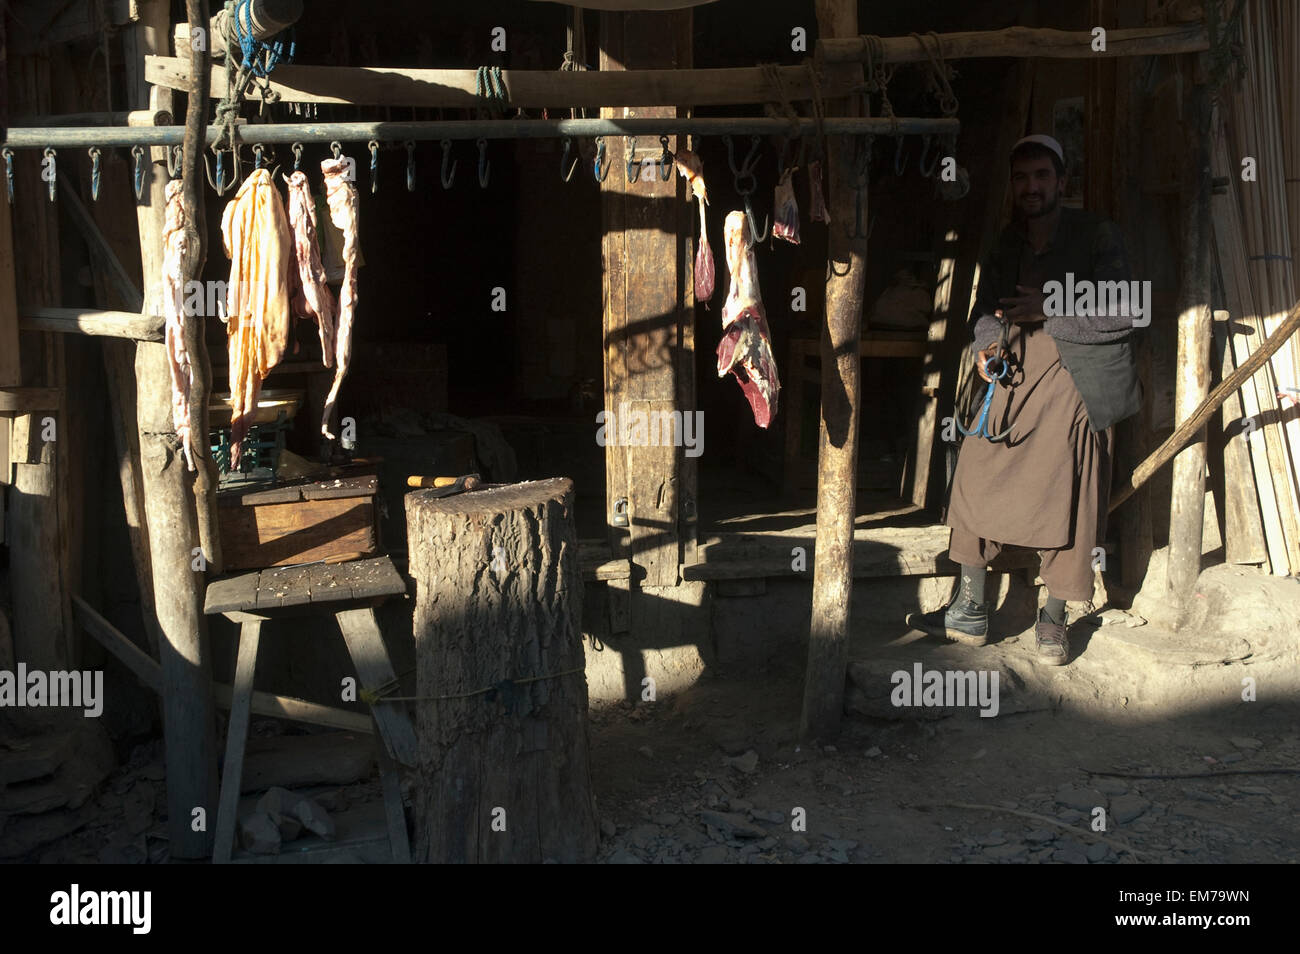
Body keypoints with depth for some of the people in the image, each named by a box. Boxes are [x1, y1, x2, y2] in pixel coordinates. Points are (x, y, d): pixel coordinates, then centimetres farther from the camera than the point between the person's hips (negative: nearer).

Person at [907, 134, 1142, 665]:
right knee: (977, 483, -1)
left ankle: (1053, 619, 13)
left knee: (1064, 501, -3)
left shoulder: (1096, 235, -3)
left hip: (1075, 386, -5)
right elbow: (985, 308, 18)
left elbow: (1121, 315, -10)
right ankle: (969, 612, 8)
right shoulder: (1005, 247, 14)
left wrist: (1050, 309, -20)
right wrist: (986, 345, -4)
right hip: (1013, 382, 5)